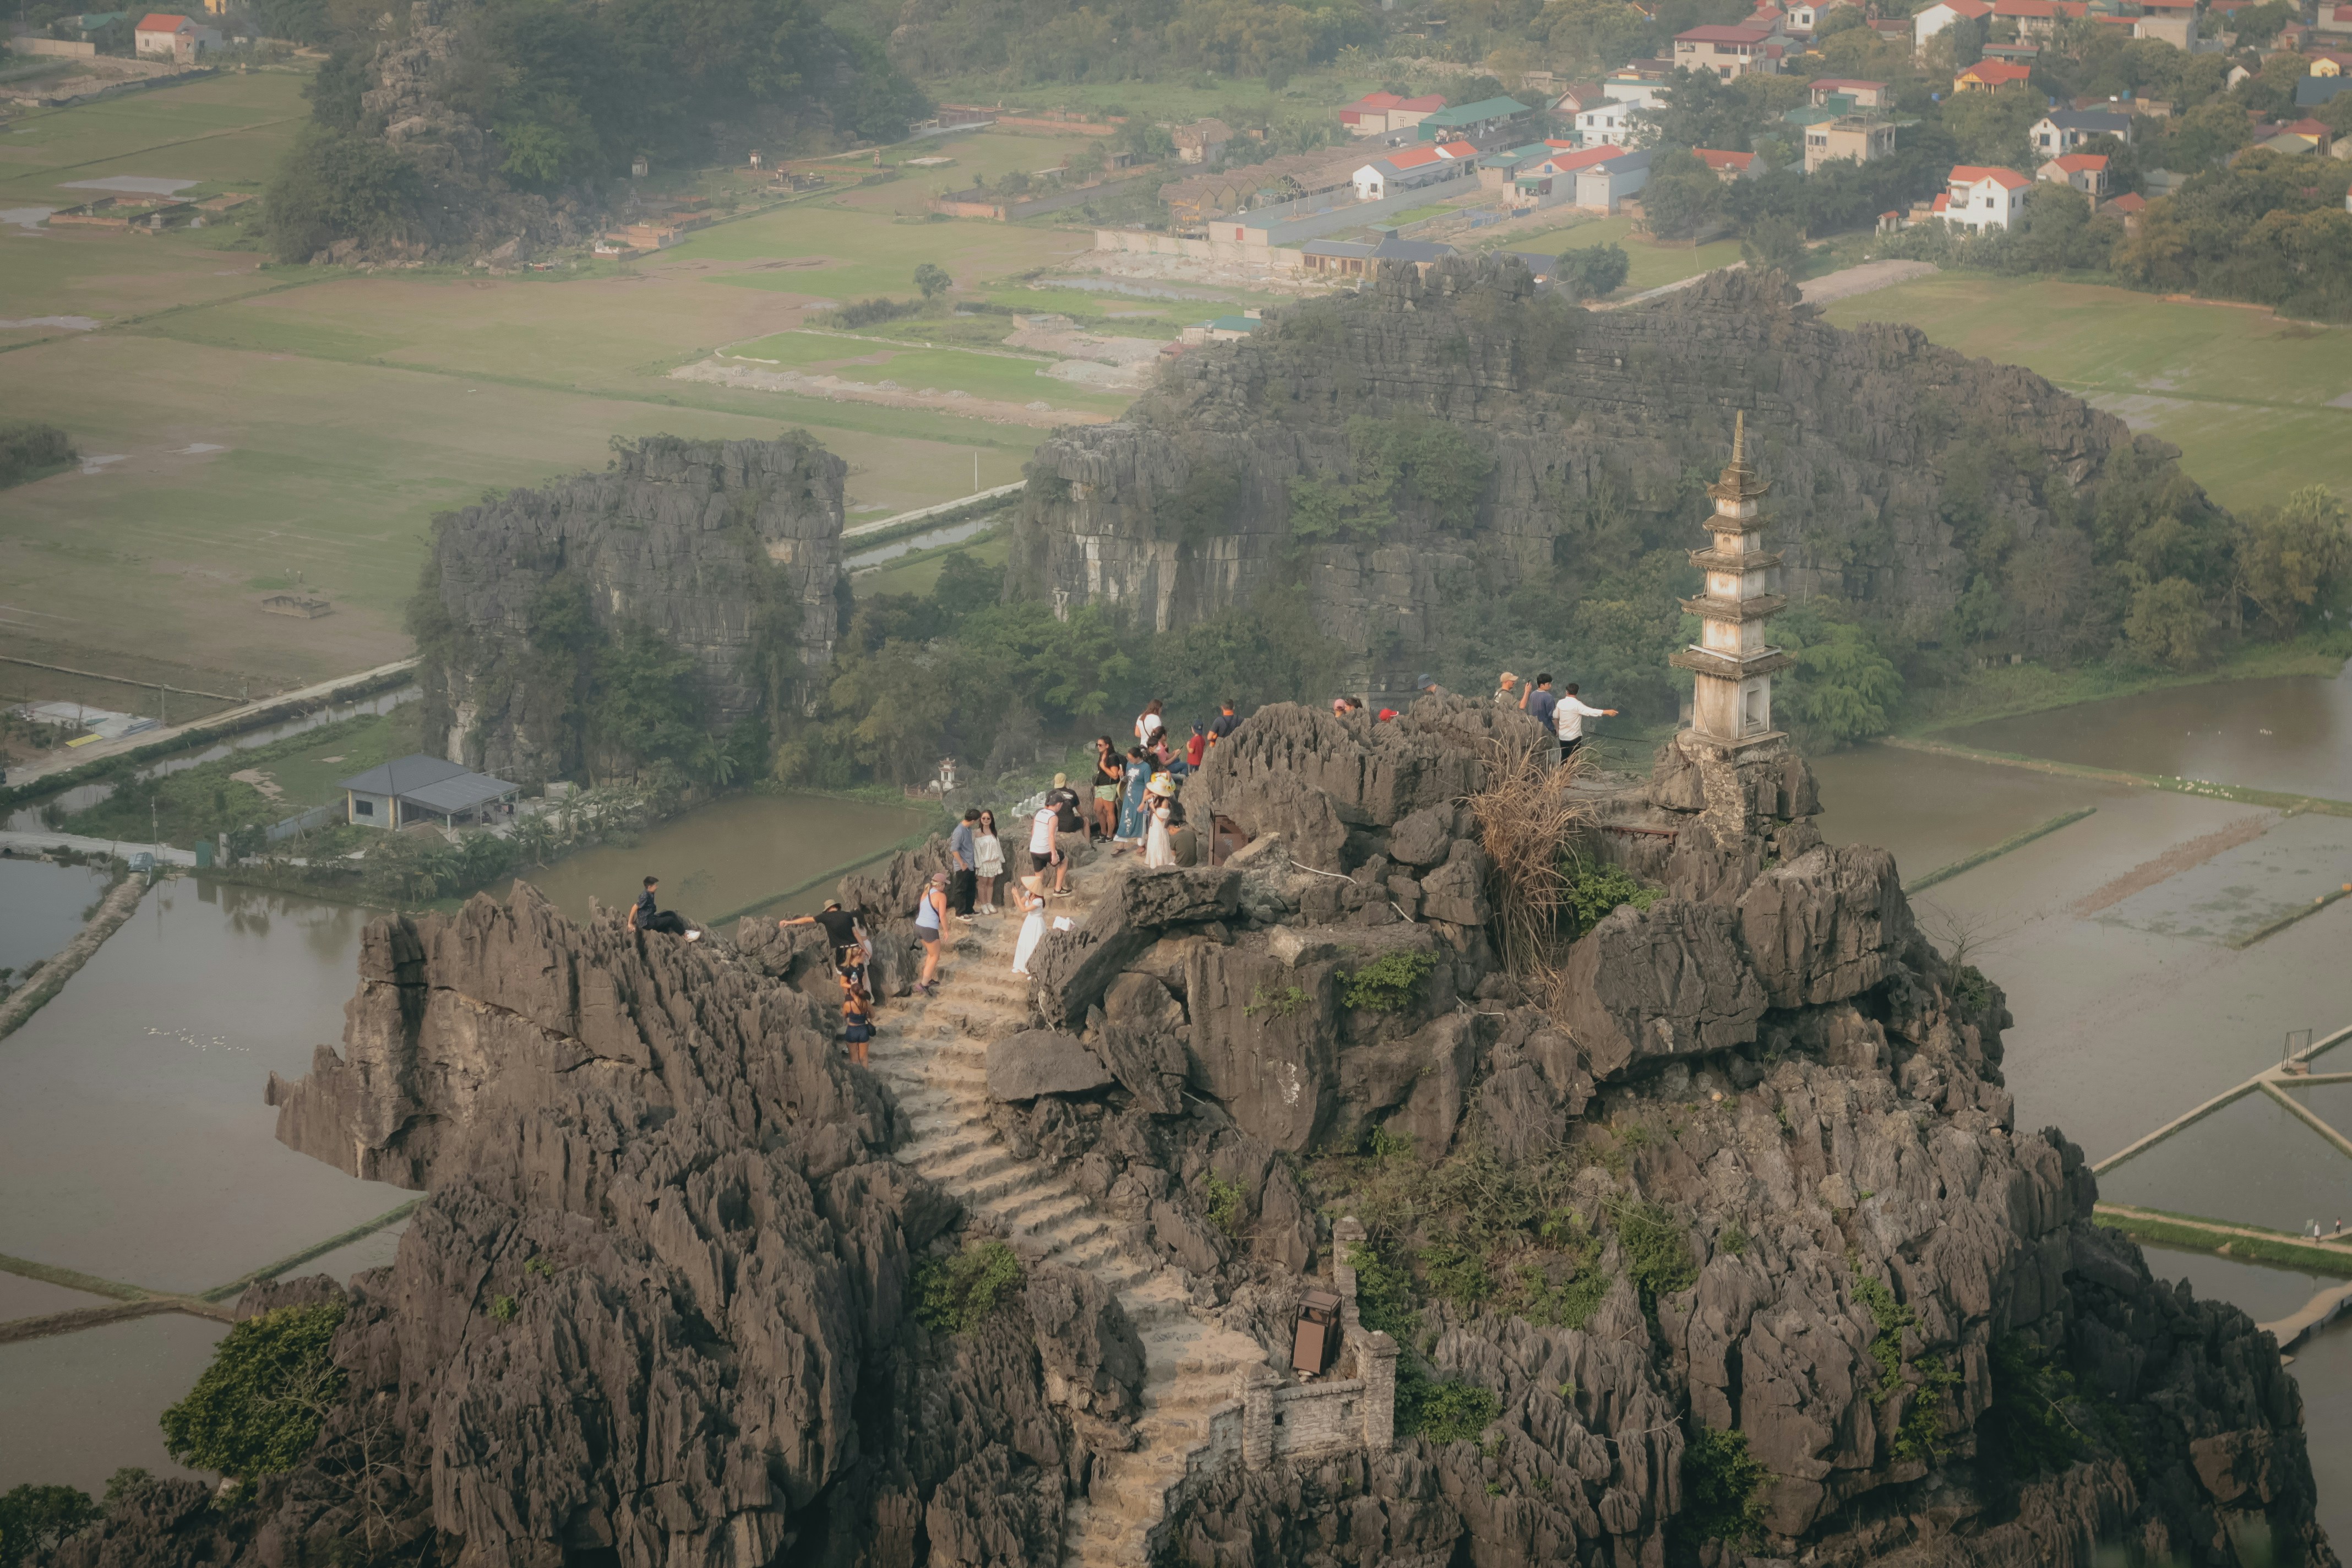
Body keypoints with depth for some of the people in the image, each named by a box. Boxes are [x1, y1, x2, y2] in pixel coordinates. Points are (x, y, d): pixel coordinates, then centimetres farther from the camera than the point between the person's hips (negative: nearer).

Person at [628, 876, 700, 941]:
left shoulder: (650, 895, 9)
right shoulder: (645, 896, -20)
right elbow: (635, 907, -23)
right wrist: (630, 924, -19)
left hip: (651, 918, 10)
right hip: (646, 923, -10)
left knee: (671, 913, 8)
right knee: (670, 920, -17)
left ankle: (685, 931, 3)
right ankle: (686, 936, -9)